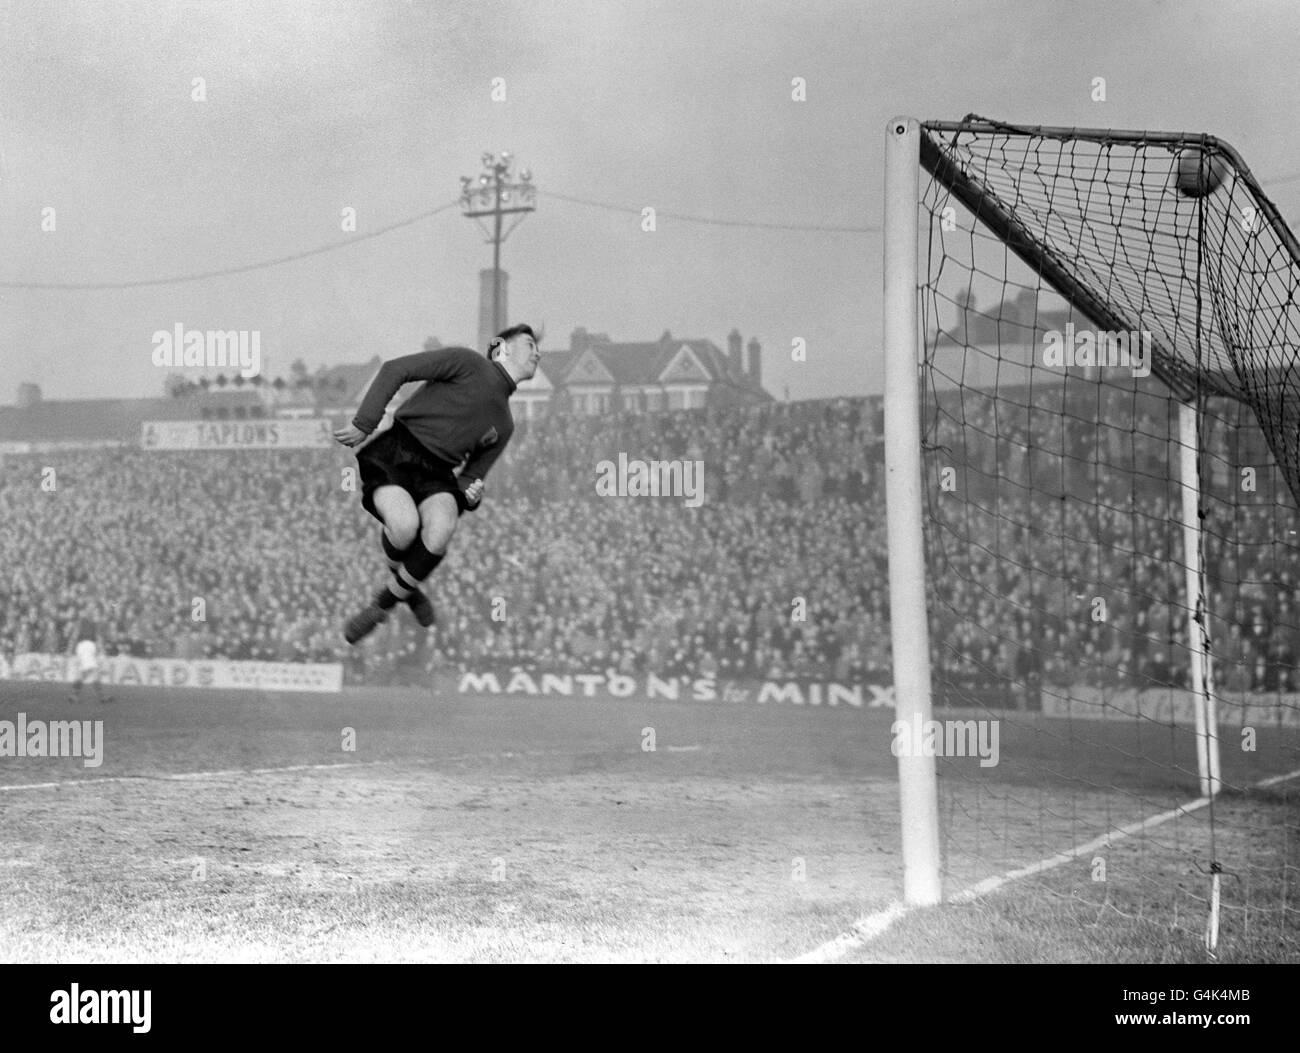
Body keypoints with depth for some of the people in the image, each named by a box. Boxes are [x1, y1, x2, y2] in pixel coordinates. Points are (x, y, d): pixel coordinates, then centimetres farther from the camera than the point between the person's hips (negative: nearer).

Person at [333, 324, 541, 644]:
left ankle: (383, 603, -7)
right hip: (392, 455, -5)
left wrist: (471, 492, -5)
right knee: (406, 526, -33)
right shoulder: (466, 362, 0)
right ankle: (404, 585, 2)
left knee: (440, 531, -29)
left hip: (435, 474, 5)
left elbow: (473, 473, 21)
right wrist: (364, 424, -14)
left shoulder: (503, 426, 20)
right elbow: (395, 369, -6)